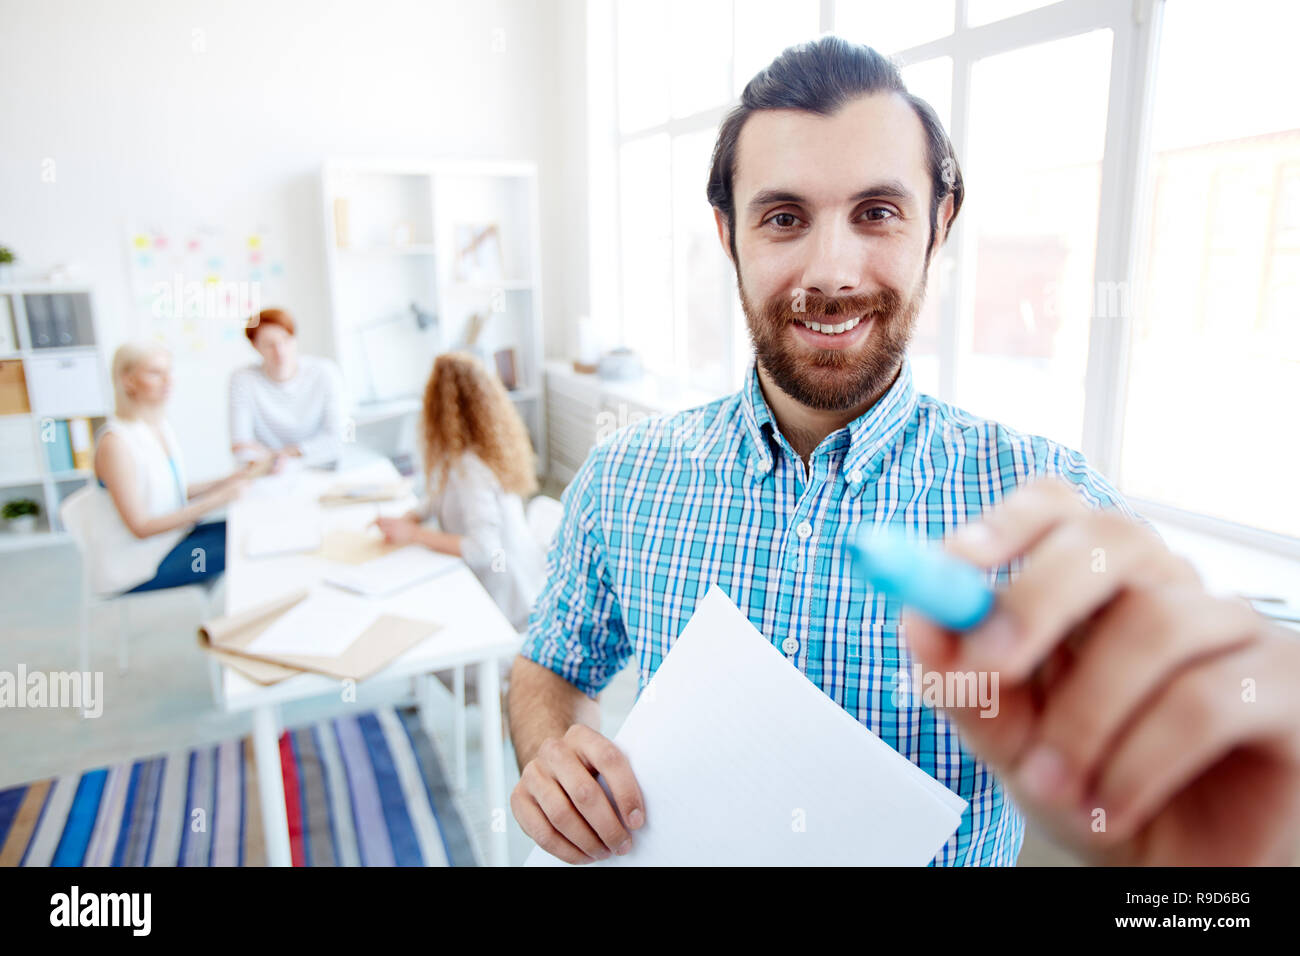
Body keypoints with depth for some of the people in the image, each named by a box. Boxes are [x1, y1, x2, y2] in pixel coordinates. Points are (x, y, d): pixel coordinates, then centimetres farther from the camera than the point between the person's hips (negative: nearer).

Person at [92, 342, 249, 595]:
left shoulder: (161, 426, 5)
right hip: (134, 568, -8)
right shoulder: (115, 441, -20)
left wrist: (224, 483, -4)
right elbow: (140, 526, -21)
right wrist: (215, 500, -25)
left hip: (170, 534, 8)